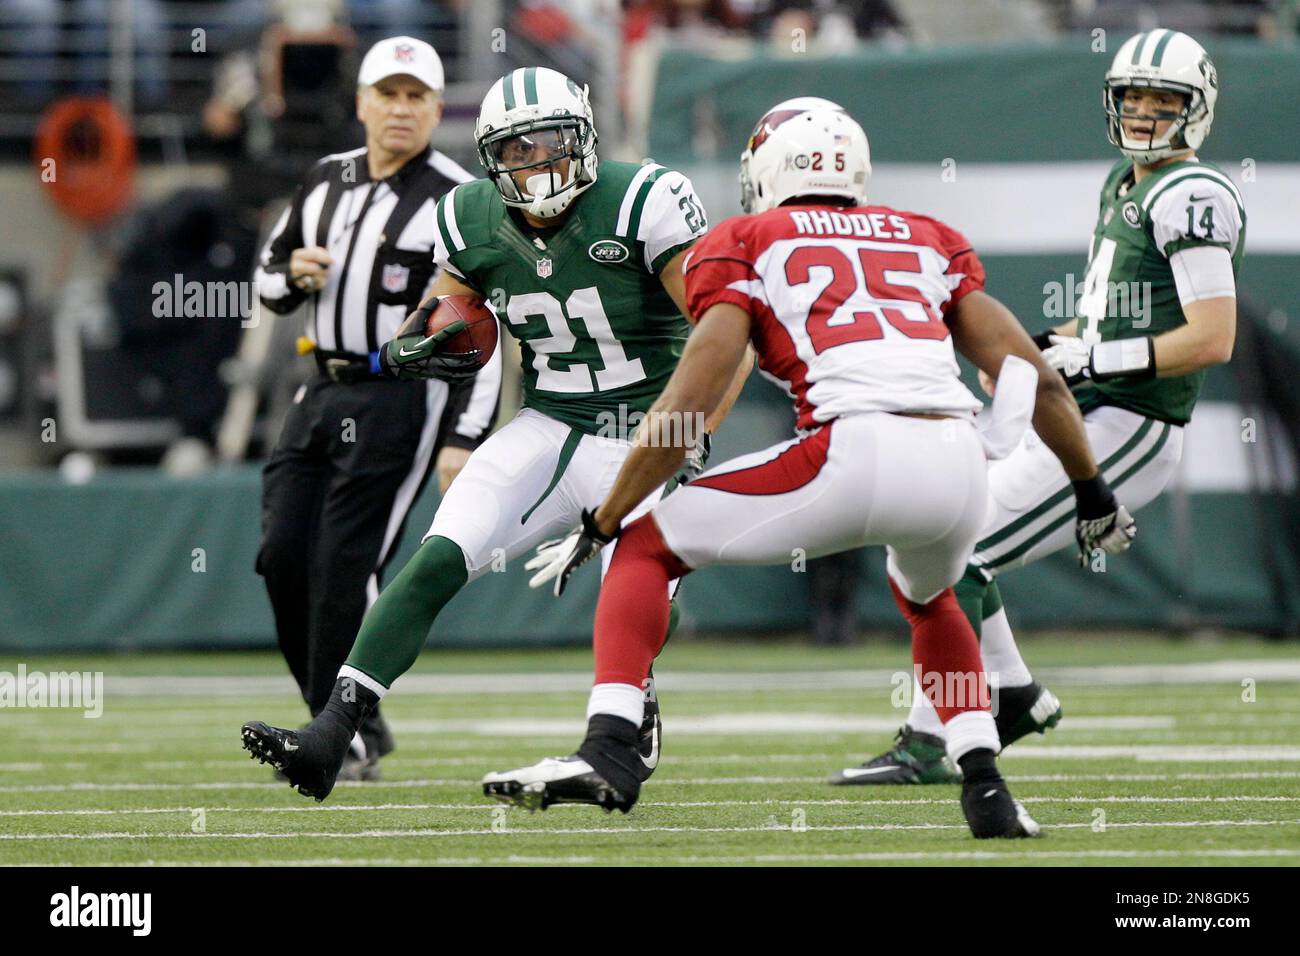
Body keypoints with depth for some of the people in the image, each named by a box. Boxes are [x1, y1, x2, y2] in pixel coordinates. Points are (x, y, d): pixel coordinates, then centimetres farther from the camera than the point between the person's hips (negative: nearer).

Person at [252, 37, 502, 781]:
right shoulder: (326, 182, 12)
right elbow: (270, 283, 22)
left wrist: (465, 438, -20)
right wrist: (294, 273, -3)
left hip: (404, 398, -7)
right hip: (324, 392, 7)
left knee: (346, 567, -11)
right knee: (284, 555, 1)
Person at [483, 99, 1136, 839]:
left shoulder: (745, 246, 17)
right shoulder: (930, 243, 28)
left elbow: (685, 411, 7)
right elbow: (1037, 381, 23)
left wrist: (598, 527, 17)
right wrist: (1094, 494, 36)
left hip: (856, 454, -4)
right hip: (959, 467, 4)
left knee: (646, 549, 15)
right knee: (928, 596, 39)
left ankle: (608, 753, -2)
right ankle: (987, 787, 23)